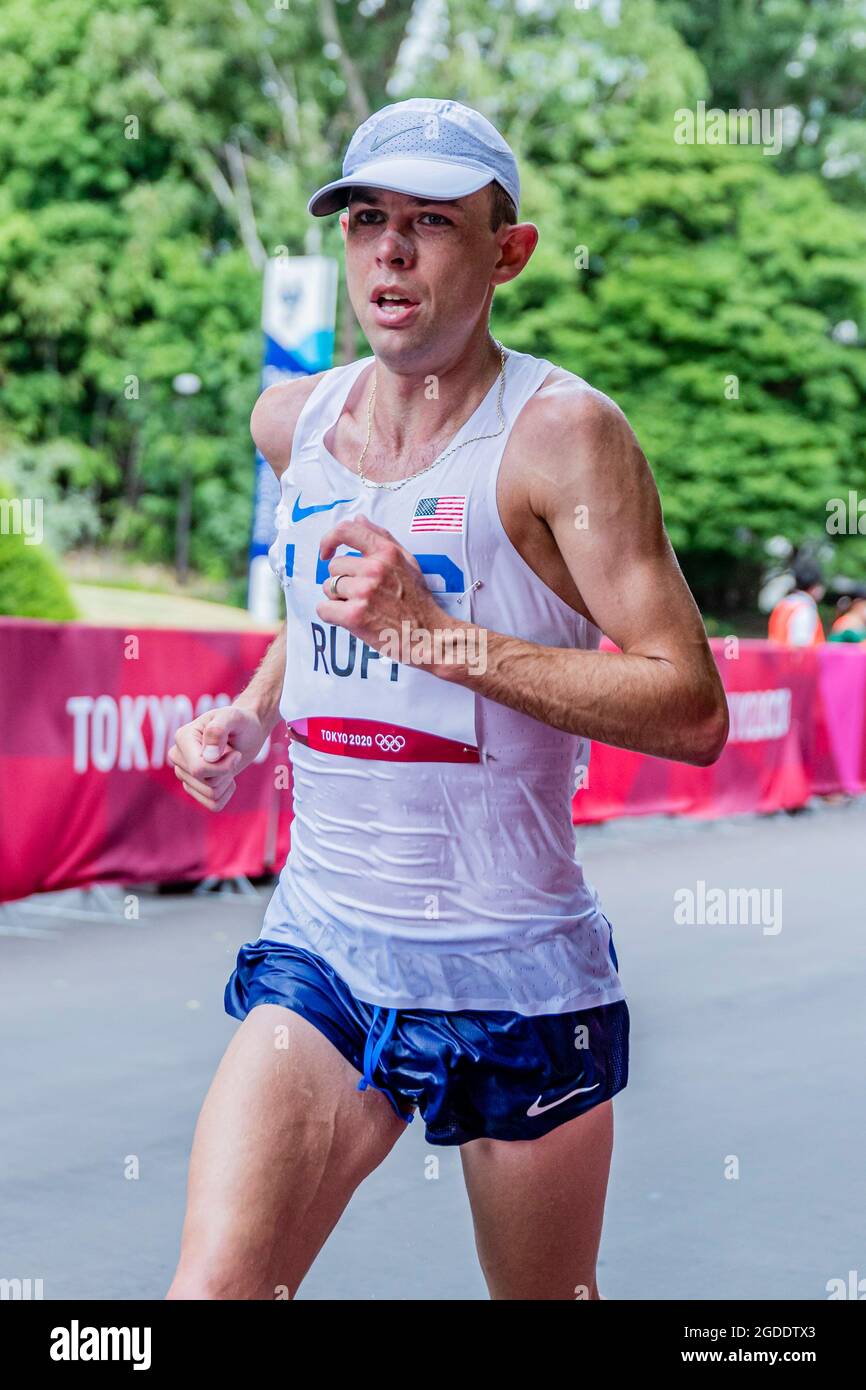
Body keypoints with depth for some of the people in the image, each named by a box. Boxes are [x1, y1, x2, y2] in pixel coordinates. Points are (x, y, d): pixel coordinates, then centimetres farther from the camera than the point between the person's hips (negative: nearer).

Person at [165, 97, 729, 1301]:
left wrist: (440, 636, -24)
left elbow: (693, 710, -18)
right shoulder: (292, 420, 6)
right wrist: (245, 717, 9)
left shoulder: (560, 433, -12)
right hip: (319, 948, 4)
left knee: (547, 1301, 15)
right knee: (214, 1286, -16)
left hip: (520, 971, -3)